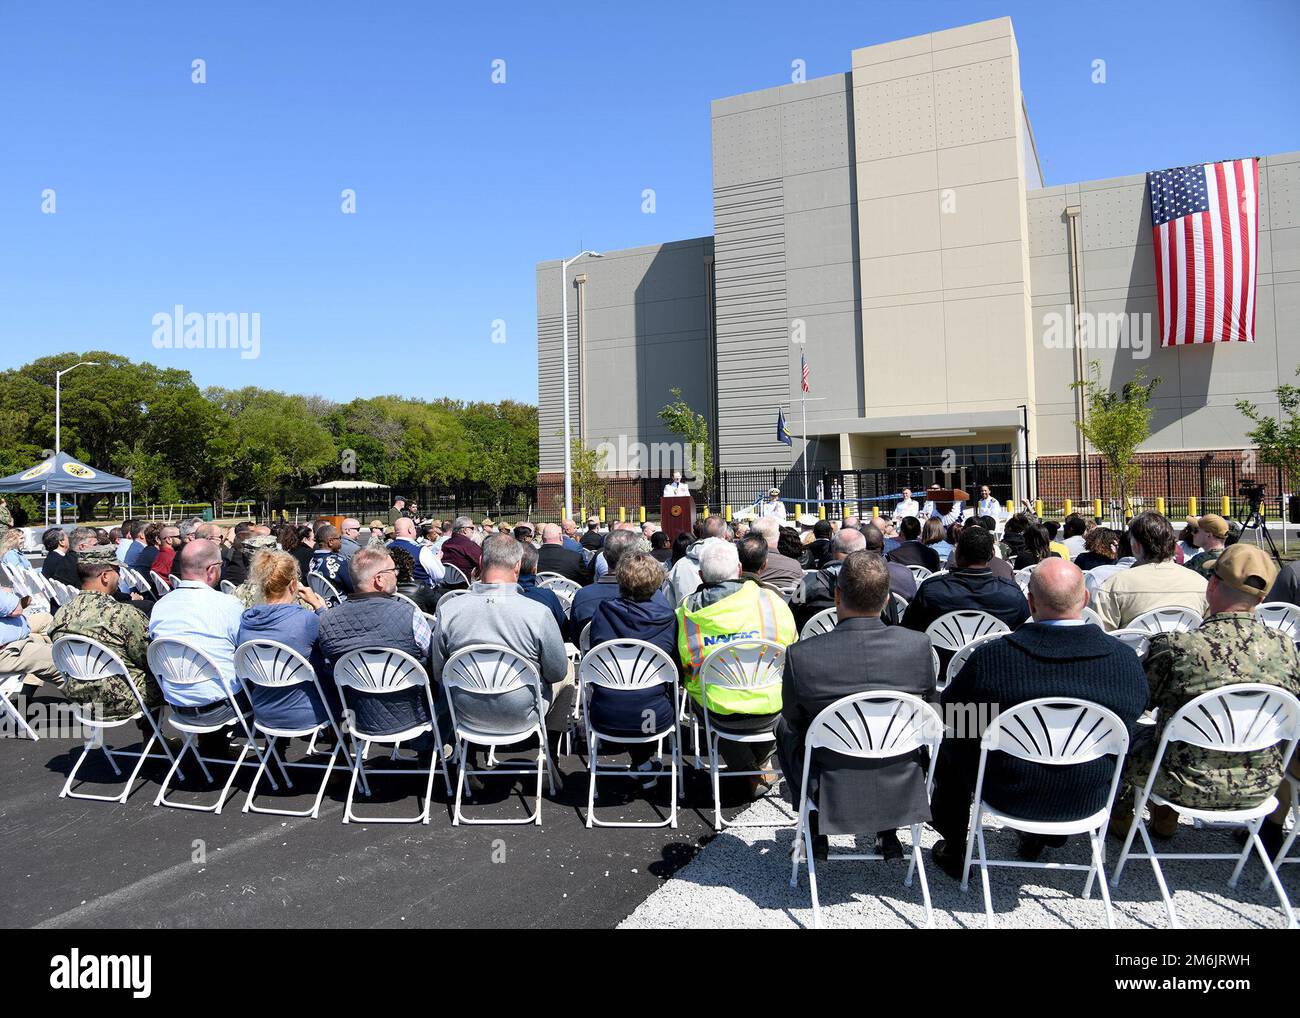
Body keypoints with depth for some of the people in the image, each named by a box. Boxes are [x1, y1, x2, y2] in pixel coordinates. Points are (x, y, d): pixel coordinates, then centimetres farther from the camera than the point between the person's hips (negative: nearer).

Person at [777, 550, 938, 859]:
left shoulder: (800, 655, -22)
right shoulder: (918, 645, -16)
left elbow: (795, 722, -3)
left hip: (830, 795, -1)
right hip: (901, 791, 2)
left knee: (784, 727, 27)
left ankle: (816, 831, 32)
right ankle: (888, 830, 31)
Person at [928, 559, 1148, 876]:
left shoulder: (992, 656, -24)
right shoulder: (1127, 660, -16)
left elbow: (950, 710, -7)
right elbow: (1122, 736, 2)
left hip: (1009, 796, -3)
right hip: (1088, 800, 3)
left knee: (952, 741, 24)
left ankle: (953, 850, 36)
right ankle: (1040, 838, 50)